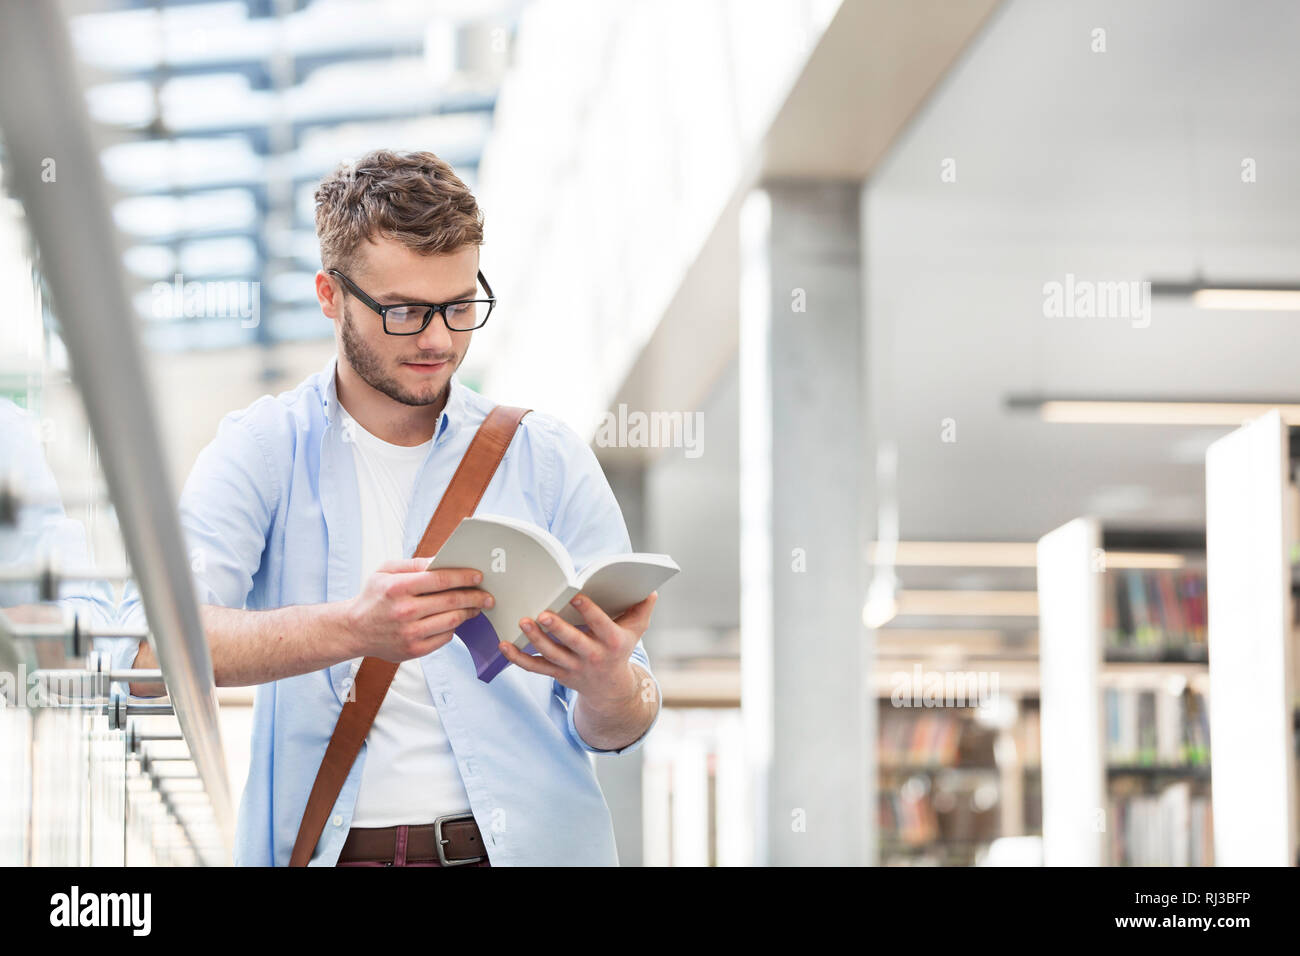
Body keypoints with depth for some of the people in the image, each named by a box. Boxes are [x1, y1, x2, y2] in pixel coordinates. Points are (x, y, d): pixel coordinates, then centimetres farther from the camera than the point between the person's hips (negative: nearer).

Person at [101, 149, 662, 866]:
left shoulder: (548, 458, 11)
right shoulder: (263, 450, 8)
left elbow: (614, 731, 9)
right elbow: (145, 651, -8)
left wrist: (605, 681, -15)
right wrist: (350, 630, -23)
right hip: (322, 845, 0)